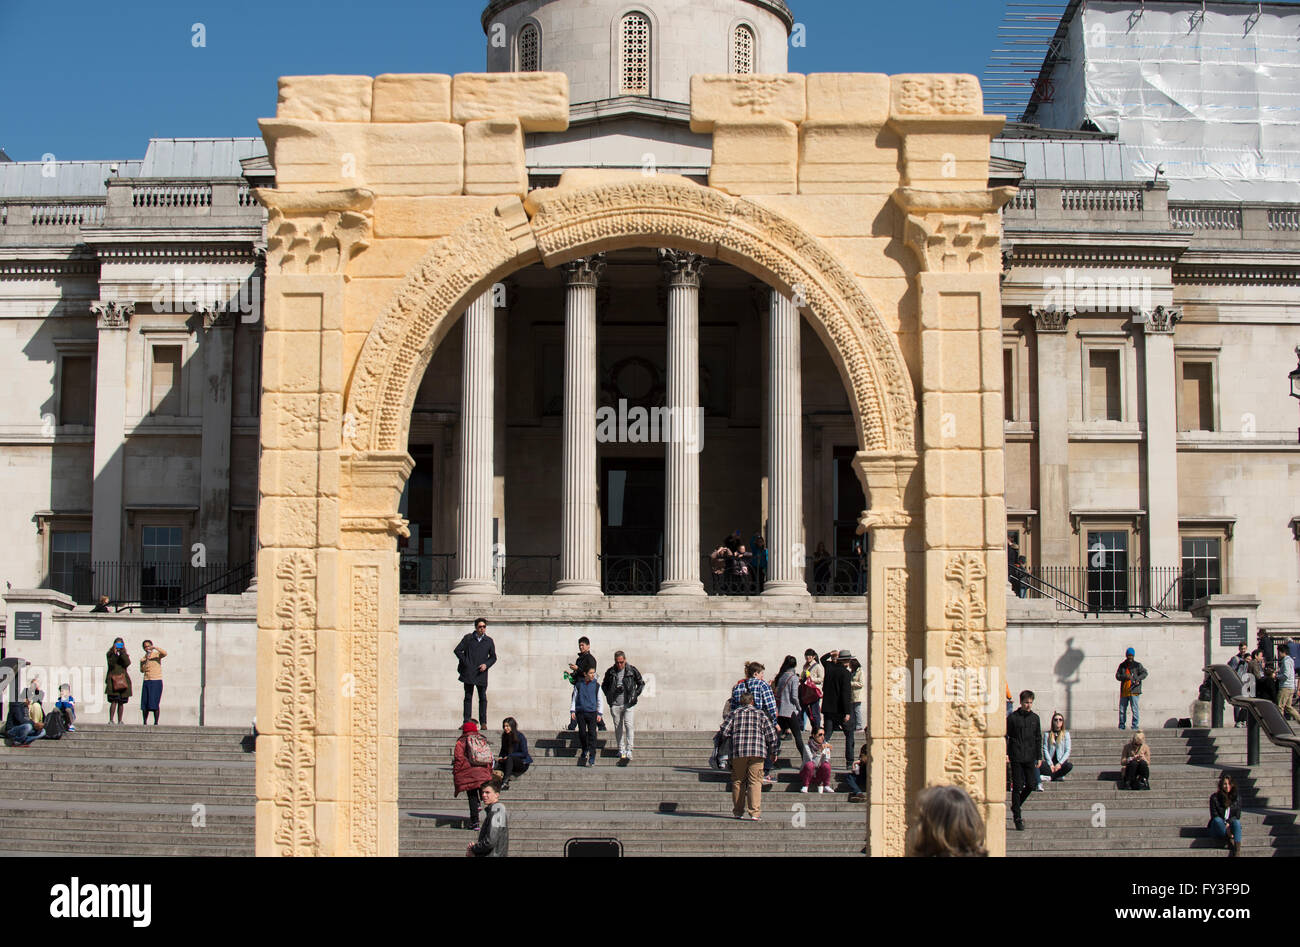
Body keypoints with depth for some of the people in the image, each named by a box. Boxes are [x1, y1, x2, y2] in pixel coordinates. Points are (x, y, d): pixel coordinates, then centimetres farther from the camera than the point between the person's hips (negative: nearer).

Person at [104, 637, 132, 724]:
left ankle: (119, 720, 10)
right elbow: (111, 664, -9)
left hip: (123, 680, 3)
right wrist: (115, 654, -16)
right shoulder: (110, 654, 7)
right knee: (114, 701, -15)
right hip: (113, 680, -3)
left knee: (121, 702, 5)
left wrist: (122, 653, -9)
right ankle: (111, 720, -15)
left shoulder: (125, 655, 14)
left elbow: (127, 663, -6)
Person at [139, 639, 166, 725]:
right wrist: (145, 662, -10)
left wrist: (155, 648, -25)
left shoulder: (157, 655, 2)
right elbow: (142, 670, 5)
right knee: (144, 704, 1)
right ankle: (144, 723, 10)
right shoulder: (143, 659, 14)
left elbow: (165, 653, -18)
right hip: (146, 682, 4)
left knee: (155, 703, -10)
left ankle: (156, 722, -7)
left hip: (156, 681, -4)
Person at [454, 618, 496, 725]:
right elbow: (457, 650, 5)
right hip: (468, 674, -1)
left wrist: (486, 664, -5)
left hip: (481, 674, 1)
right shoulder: (468, 638, 5)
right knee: (468, 697, 2)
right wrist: (465, 662, -3)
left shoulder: (489, 641, 8)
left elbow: (493, 657, 12)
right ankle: (466, 721, 5)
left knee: (483, 698, 1)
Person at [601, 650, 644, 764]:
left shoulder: (632, 671, 0)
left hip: (629, 704, -2)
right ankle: (621, 751, 18)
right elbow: (604, 685, 19)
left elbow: (641, 683, 12)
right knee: (618, 728, 8)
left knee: (629, 725, -13)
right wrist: (608, 695, 4)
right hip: (615, 705, 2)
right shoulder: (610, 672, 4)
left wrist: (636, 694, 0)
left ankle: (629, 752, -15)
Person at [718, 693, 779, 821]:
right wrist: (773, 752, 15)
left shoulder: (735, 713, 11)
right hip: (757, 752, -1)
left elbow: (724, 732, 2)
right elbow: (771, 734, 6)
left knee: (738, 782, 10)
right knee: (755, 782, -1)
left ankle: (738, 812, 13)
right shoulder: (760, 714, 10)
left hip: (738, 753, 1)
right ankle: (754, 812, -11)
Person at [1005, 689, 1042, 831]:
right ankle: (1017, 817, 2)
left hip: (1030, 758, 4)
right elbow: (1006, 736, -1)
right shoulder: (1012, 717, -3)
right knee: (1017, 786, -3)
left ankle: (1016, 806, 25)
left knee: (1031, 784, 0)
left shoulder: (1035, 718, 9)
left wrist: (1039, 757, 11)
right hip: (1016, 757, -4)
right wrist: (1006, 753, -11)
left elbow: (1038, 738, 14)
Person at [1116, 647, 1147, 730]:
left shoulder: (1137, 665, 4)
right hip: (1124, 691, 4)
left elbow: (1144, 673, -3)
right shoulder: (1122, 665, 12)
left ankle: (1135, 726, -2)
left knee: (1134, 709, -8)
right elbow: (1117, 676, 7)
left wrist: (1138, 678, -21)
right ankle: (1121, 726, 18)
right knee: (1122, 709, 8)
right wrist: (1125, 676, -12)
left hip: (1134, 691, -4)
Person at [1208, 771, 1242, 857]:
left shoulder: (1236, 798, 6)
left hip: (1231, 826, 1)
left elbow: (1237, 816, 2)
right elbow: (1214, 816, -7)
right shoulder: (1215, 798, -1)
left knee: (1236, 822, -34)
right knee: (1217, 820, -35)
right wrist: (1225, 828, -20)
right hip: (1218, 829, -1)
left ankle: (1236, 849, -48)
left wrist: (1228, 824, -18)